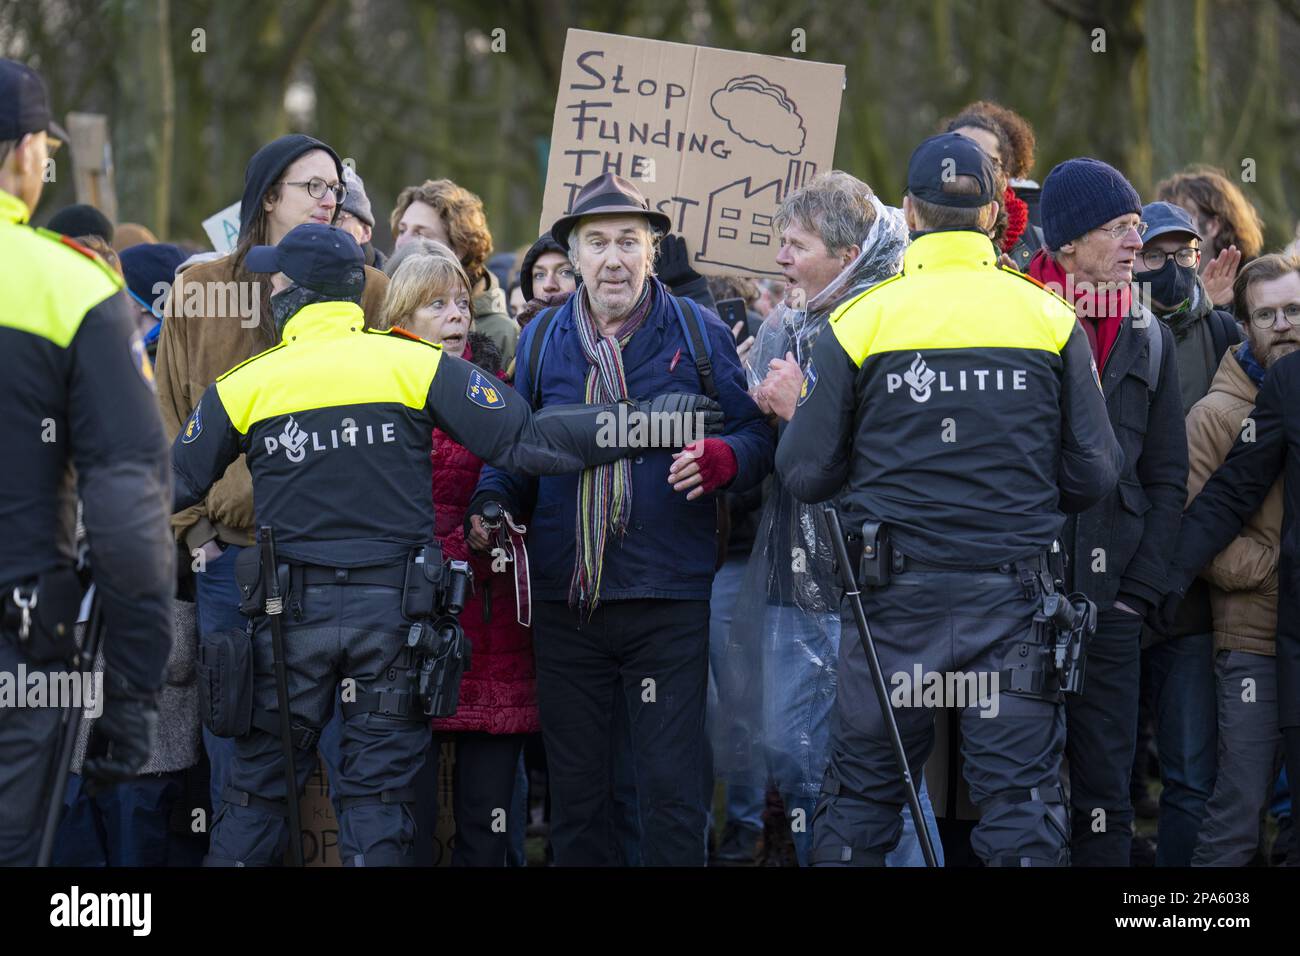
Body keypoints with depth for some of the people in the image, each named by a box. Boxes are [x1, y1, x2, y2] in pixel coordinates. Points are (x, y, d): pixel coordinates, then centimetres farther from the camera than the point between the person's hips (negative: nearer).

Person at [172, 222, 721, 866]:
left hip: (292, 616, 0)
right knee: (379, 791, 7)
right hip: (394, 609, 0)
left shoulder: (244, 385, 0)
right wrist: (644, 422, -2)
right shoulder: (417, 365, -2)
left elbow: (175, 482, 9)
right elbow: (523, 442, -7)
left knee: (257, 788, 9)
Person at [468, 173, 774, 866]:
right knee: (574, 792, 9)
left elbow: (755, 437, 3)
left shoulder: (698, 334, 3)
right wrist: (490, 508, -3)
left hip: (669, 601, -3)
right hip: (564, 601, 3)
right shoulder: (540, 340, 11)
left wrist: (718, 461, -18)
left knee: (671, 792, -4)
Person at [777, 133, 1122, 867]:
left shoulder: (861, 320, -5)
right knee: (1023, 800, 5)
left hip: (896, 596, -1)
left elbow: (806, 473, -5)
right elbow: (1095, 474, 0)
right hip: (1015, 595, 1)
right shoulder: (1050, 318, -1)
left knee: (862, 793, 9)